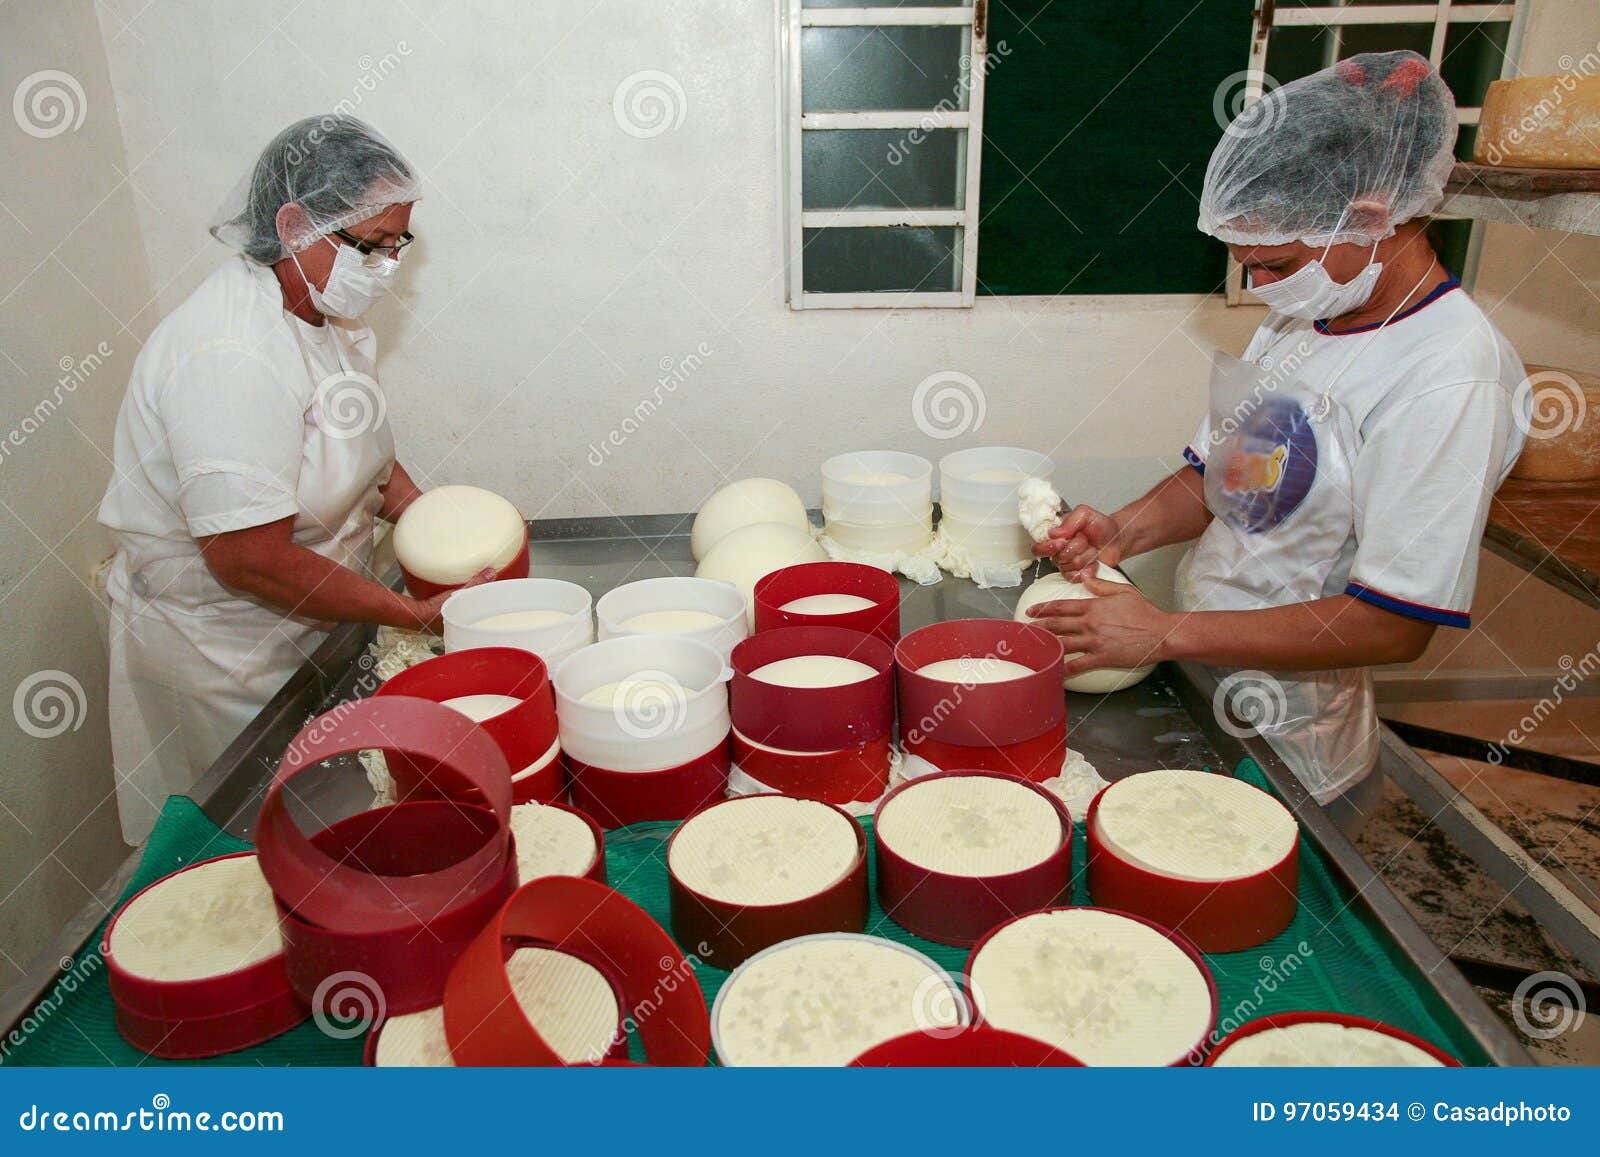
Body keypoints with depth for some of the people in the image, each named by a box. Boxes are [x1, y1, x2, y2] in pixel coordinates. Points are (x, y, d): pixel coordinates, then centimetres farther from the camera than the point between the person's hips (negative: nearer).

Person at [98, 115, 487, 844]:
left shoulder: (329, 318, 1)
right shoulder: (230, 355, -29)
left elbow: (362, 455, 14)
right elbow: (249, 559, -31)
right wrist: (417, 614, -25)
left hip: (312, 632, 8)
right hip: (226, 659, -8)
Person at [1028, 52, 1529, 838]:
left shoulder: (1450, 376, -22)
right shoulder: (1297, 321, 3)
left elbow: (1392, 625, -25)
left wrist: (1165, 633, -24)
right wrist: (1122, 531, -7)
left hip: (1289, 753, -7)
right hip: (1194, 690, 7)